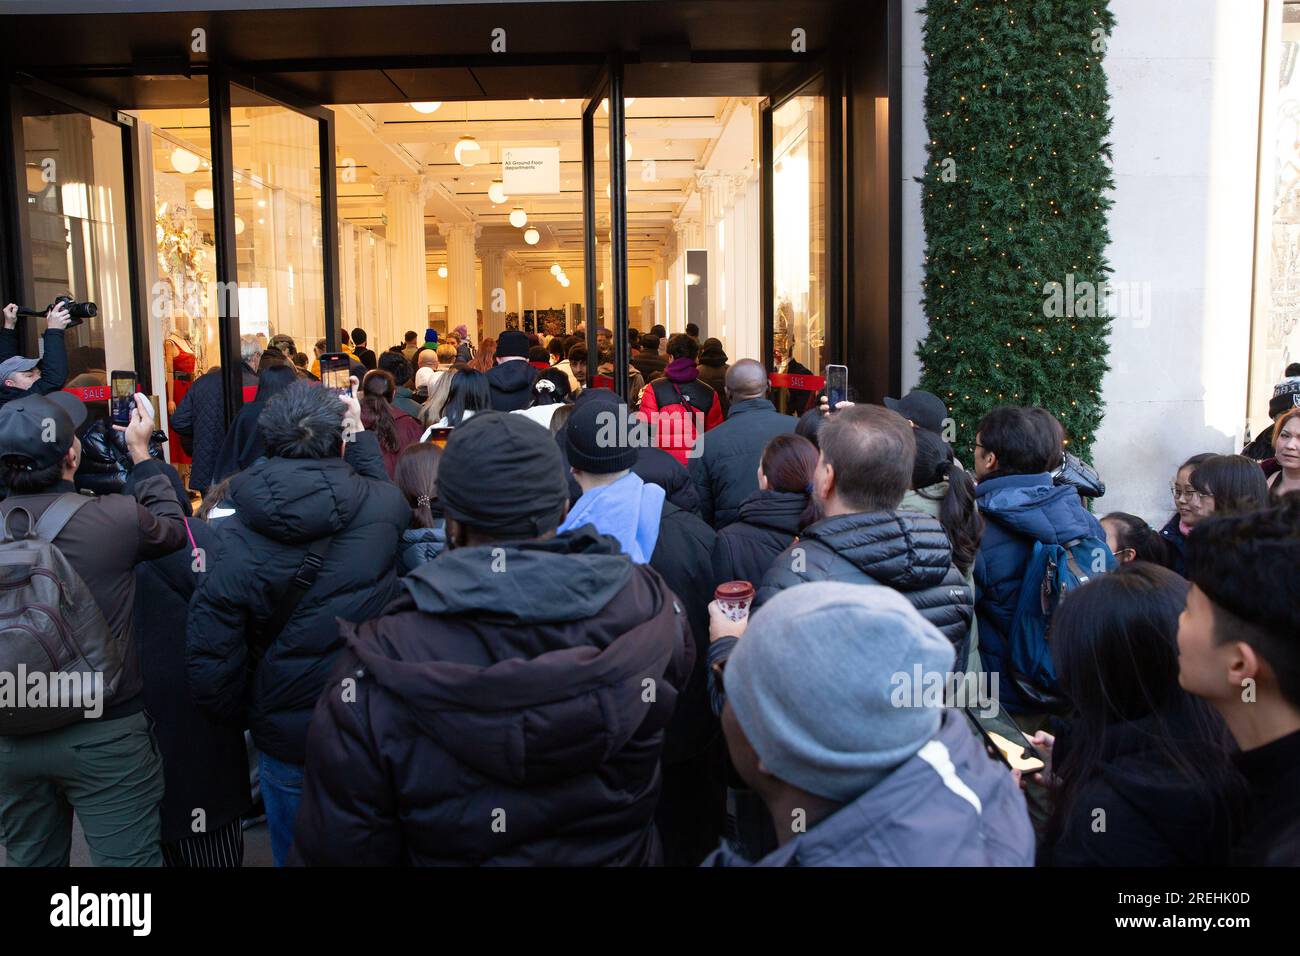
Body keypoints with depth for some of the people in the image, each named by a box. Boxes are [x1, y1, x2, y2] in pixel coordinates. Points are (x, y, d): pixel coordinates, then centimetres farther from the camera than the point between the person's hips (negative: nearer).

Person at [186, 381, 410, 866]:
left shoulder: (236, 544, -17)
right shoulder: (385, 505, -15)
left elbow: (209, 665, -13)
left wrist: (244, 717, 5)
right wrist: (360, 432, 22)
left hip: (288, 740, -1)